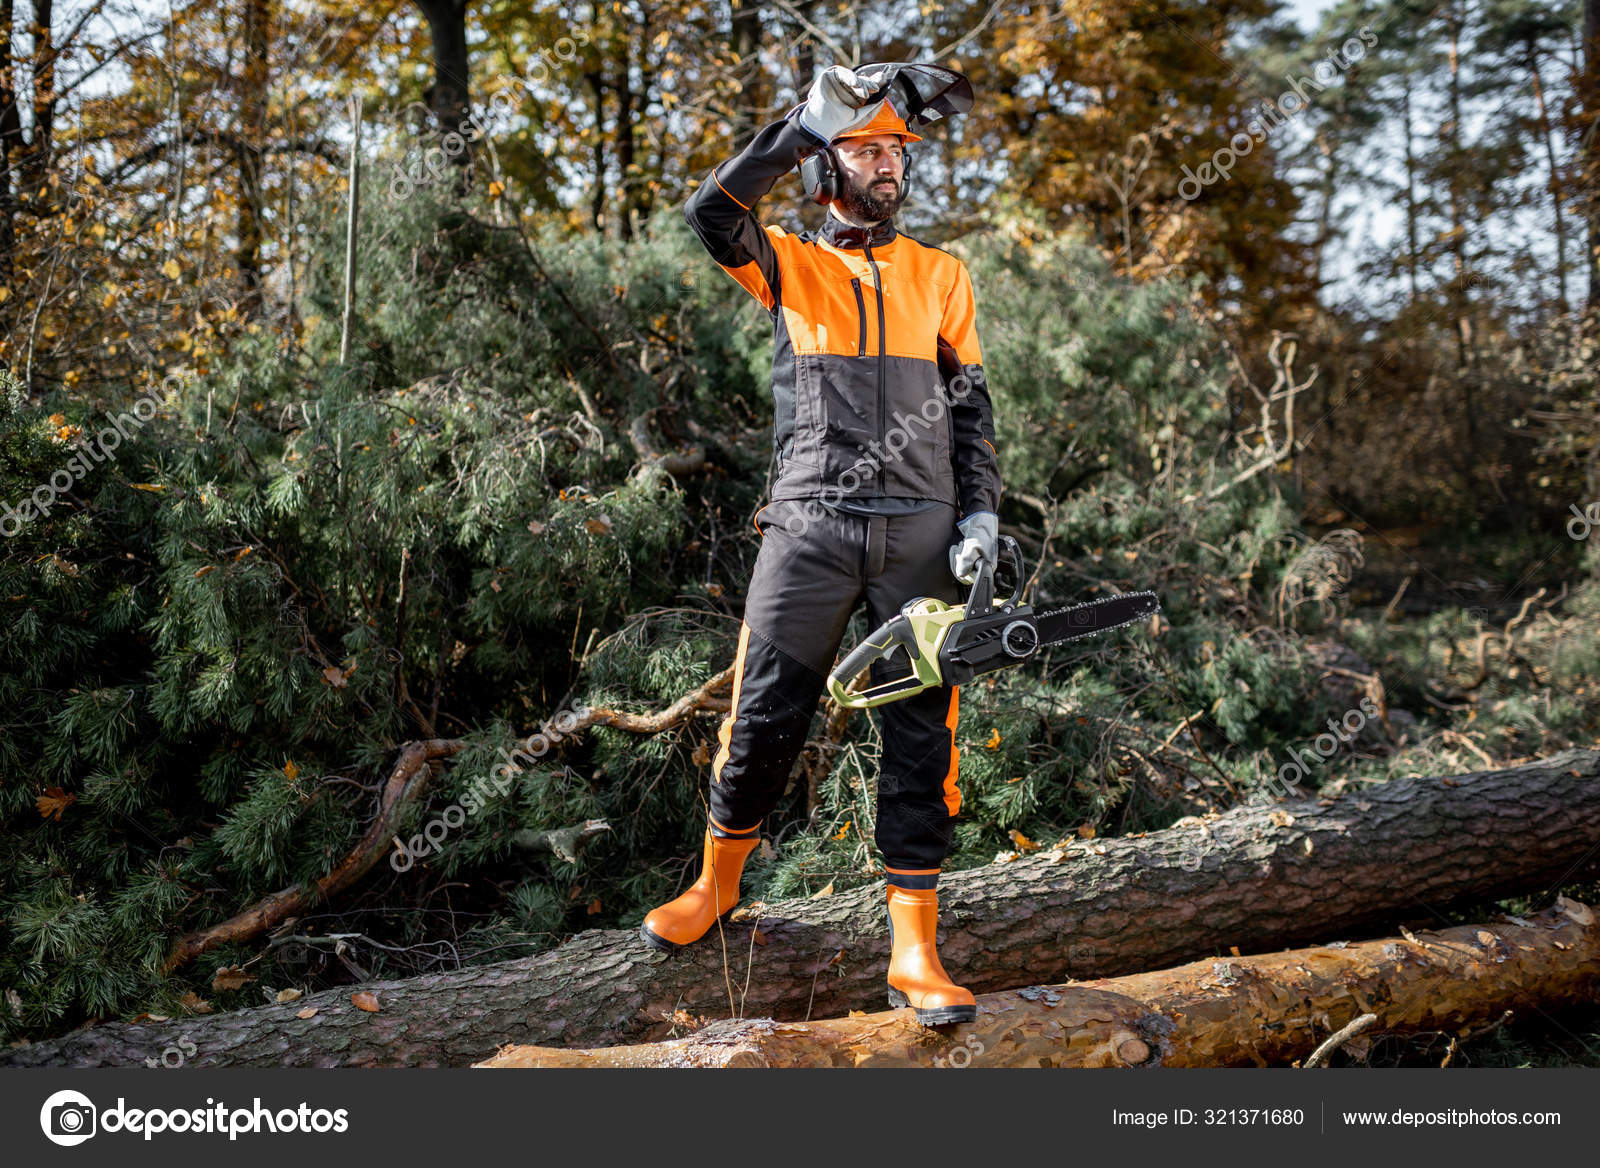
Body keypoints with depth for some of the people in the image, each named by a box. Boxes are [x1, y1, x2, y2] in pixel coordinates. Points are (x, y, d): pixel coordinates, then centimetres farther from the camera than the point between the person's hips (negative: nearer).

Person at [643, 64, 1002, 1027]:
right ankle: (717, 884, 24)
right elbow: (713, 213, -11)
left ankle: (916, 953, 3)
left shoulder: (941, 277, 16)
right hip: (812, 524, -1)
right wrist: (806, 127, -15)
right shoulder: (789, 264, 10)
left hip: (922, 530, 2)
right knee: (764, 717, 0)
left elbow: (971, 407, 14)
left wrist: (981, 513, 2)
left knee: (923, 736, -2)